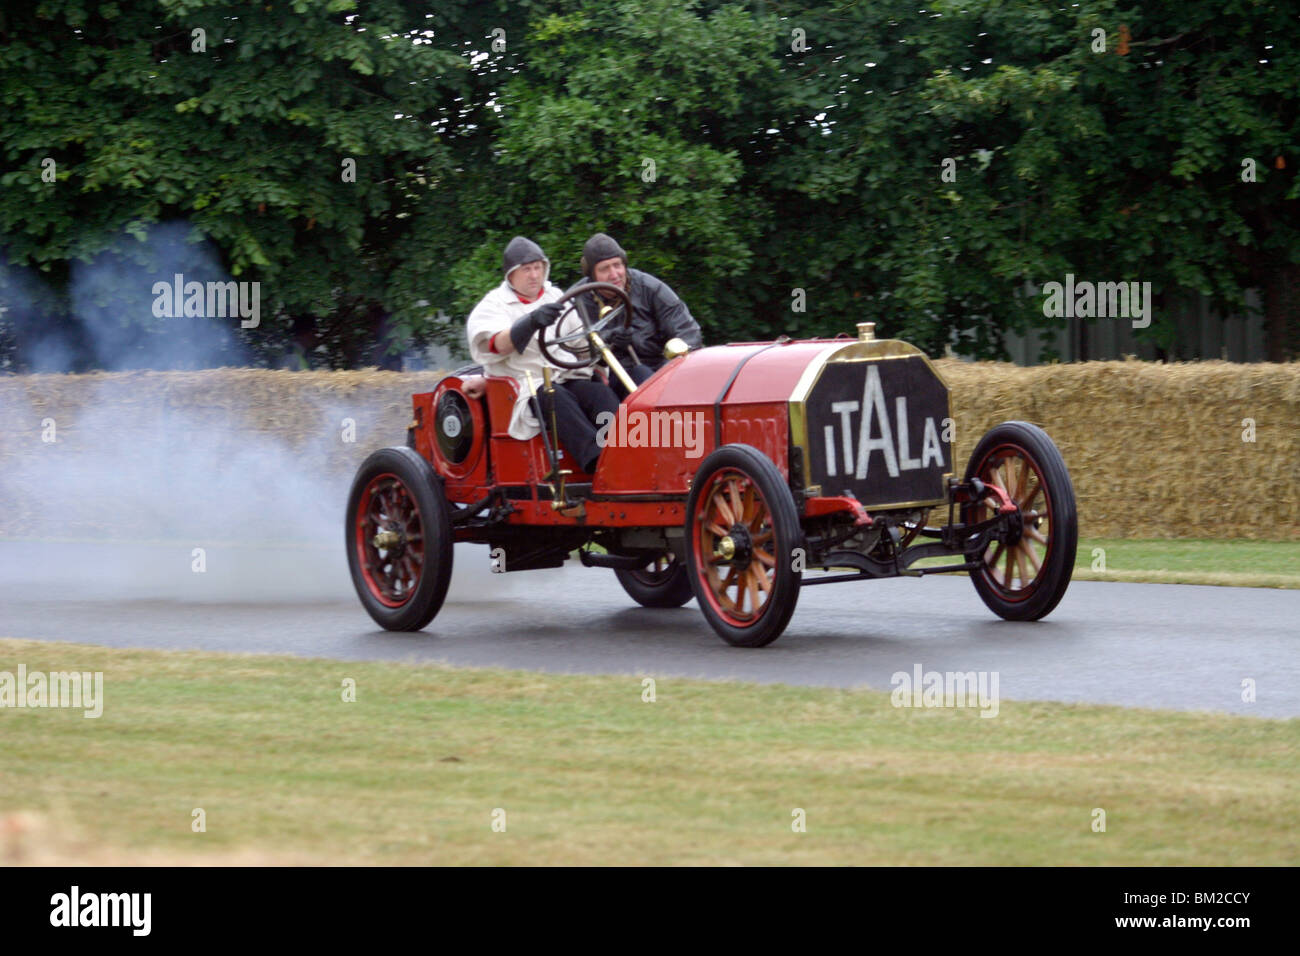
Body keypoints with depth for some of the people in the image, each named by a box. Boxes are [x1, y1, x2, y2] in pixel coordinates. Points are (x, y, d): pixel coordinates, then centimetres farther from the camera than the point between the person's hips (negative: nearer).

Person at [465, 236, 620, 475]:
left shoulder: (557, 297, 24)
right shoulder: (492, 305, 6)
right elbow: (498, 344, -15)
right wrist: (532, 322, -32)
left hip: (568, 378, 5)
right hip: (526, 384, -5)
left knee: (601, 393, -28)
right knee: (557, 399, -37)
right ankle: (596, 461, -53)